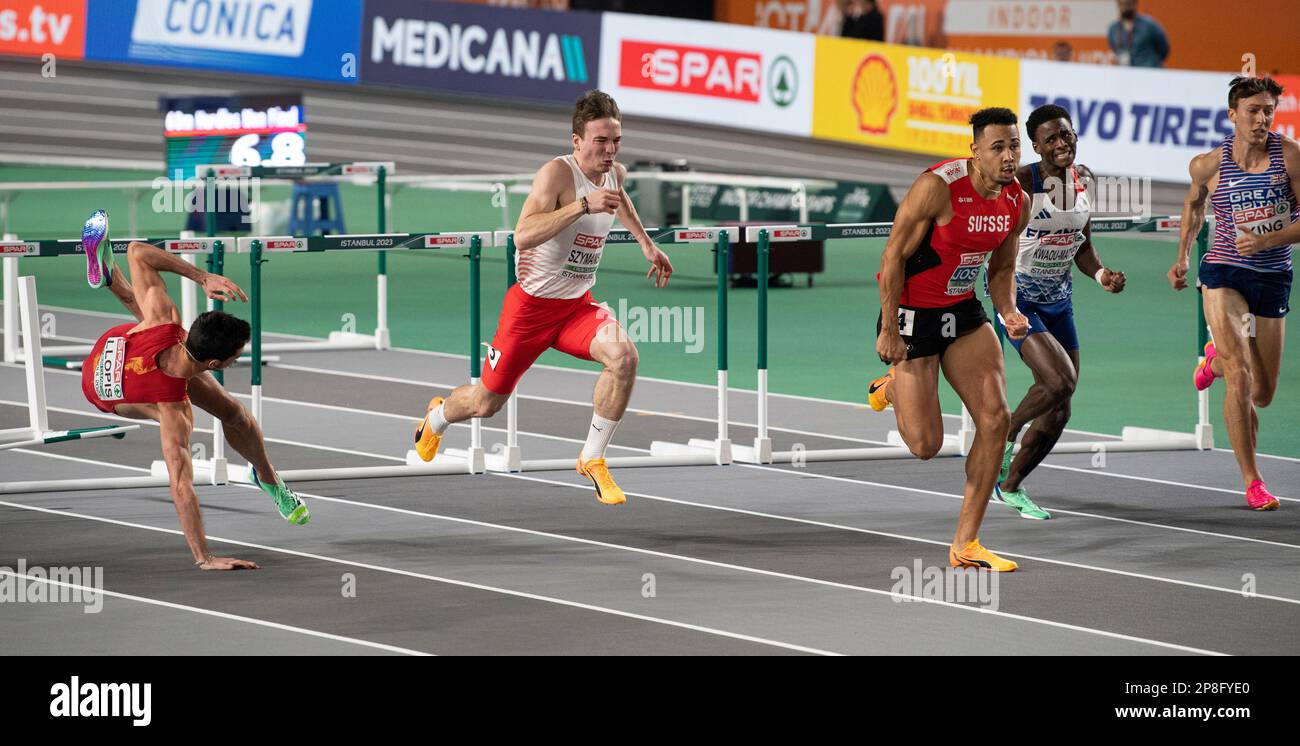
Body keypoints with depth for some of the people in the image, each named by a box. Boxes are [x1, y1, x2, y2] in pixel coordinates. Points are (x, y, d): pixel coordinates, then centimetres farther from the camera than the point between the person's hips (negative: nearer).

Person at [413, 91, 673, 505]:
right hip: (532, 303, -5)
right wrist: (583, 205, -43)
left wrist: (646, 244, 29)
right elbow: (523, 236, -38)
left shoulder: (616, 174, 0)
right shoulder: (557, 173, -23)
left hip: (577, 304, 5)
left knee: (623, 356, -26)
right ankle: (436, 417, 47)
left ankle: (593, 460, -12)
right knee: (487, 402, 10)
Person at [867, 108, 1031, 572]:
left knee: (995, 419, -8)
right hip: (911, 313, -6)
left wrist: (1009, 312, -8)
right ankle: (894, 386, 33)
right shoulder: (937, 187, -24)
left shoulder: (1018, 201, -3)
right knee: (925, 445, -4)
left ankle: (965, 545, 2)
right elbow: (894, 257, -17)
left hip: (963, 312, 6)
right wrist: (889, 331, -17)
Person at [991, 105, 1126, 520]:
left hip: (1058, 299, 7)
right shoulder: (1021, 183, -17)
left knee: (1059, 410, 6)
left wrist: (1101, 274, -6)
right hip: (1017, 298, -7)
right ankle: (1003, 436, 4)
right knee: (1059, 380, -24)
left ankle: (1011, 486, 26)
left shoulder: (1083, 181, 3)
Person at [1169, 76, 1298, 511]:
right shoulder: (1208, 165, -5)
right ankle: (1252, 482, -10)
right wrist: (1183, 257, 16)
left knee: (1262, 395, 11)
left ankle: (1217, 358, 45)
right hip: (1224, 274, -2)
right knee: (1240, 381, -19)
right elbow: (1194, 203, 18)